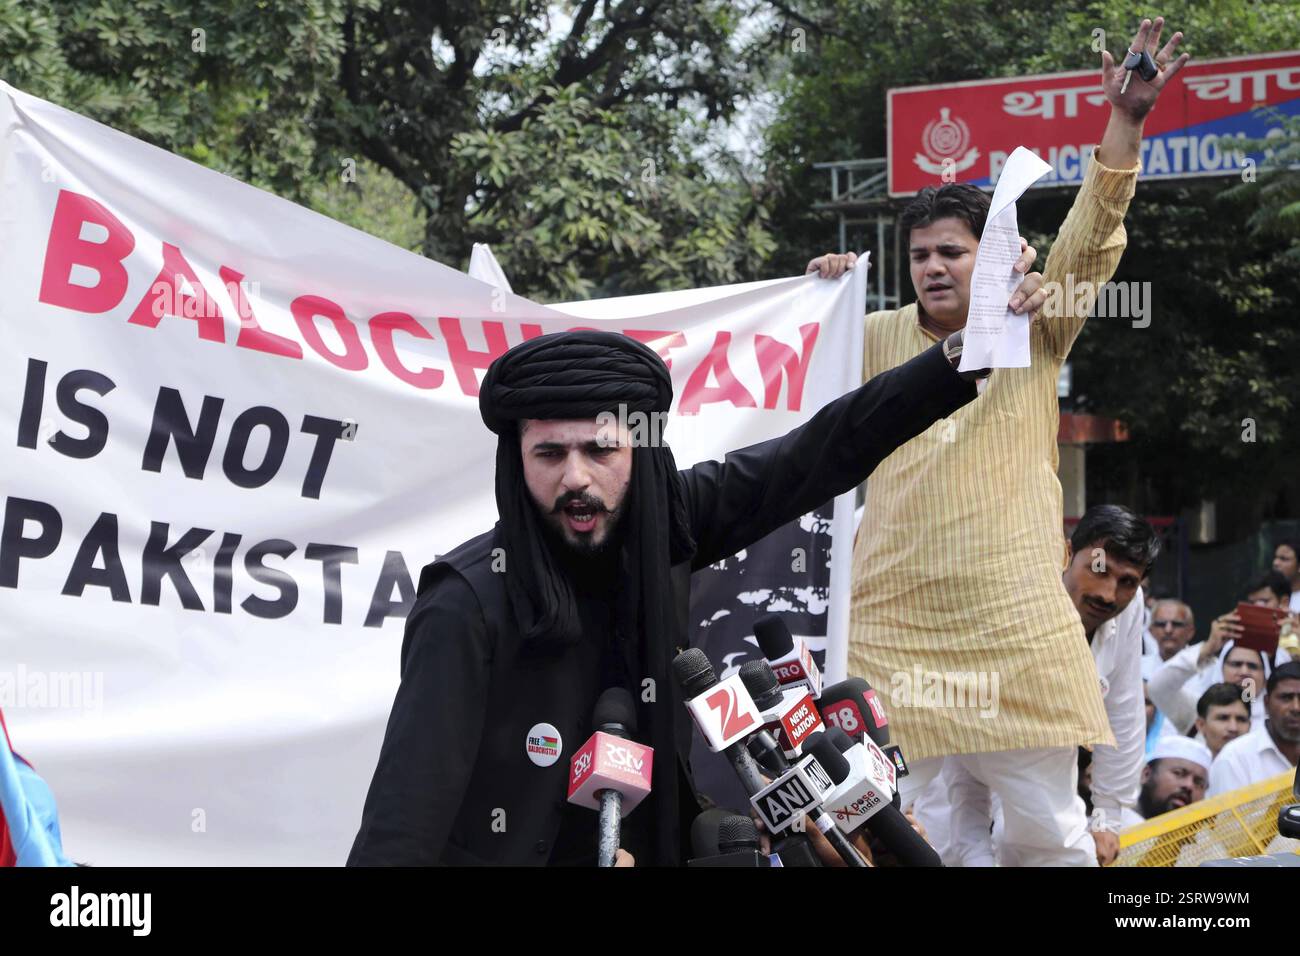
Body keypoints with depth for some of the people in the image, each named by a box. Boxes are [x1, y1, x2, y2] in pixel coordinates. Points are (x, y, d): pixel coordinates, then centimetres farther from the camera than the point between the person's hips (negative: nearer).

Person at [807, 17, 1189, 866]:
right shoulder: (879, 336, 11)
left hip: (1014, 623, -1)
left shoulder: (1035, 330, 6)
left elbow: (1093, 236, -5)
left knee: (1051, 827, 4)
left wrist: (1127, 122, -16)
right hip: (894, 623, 2)